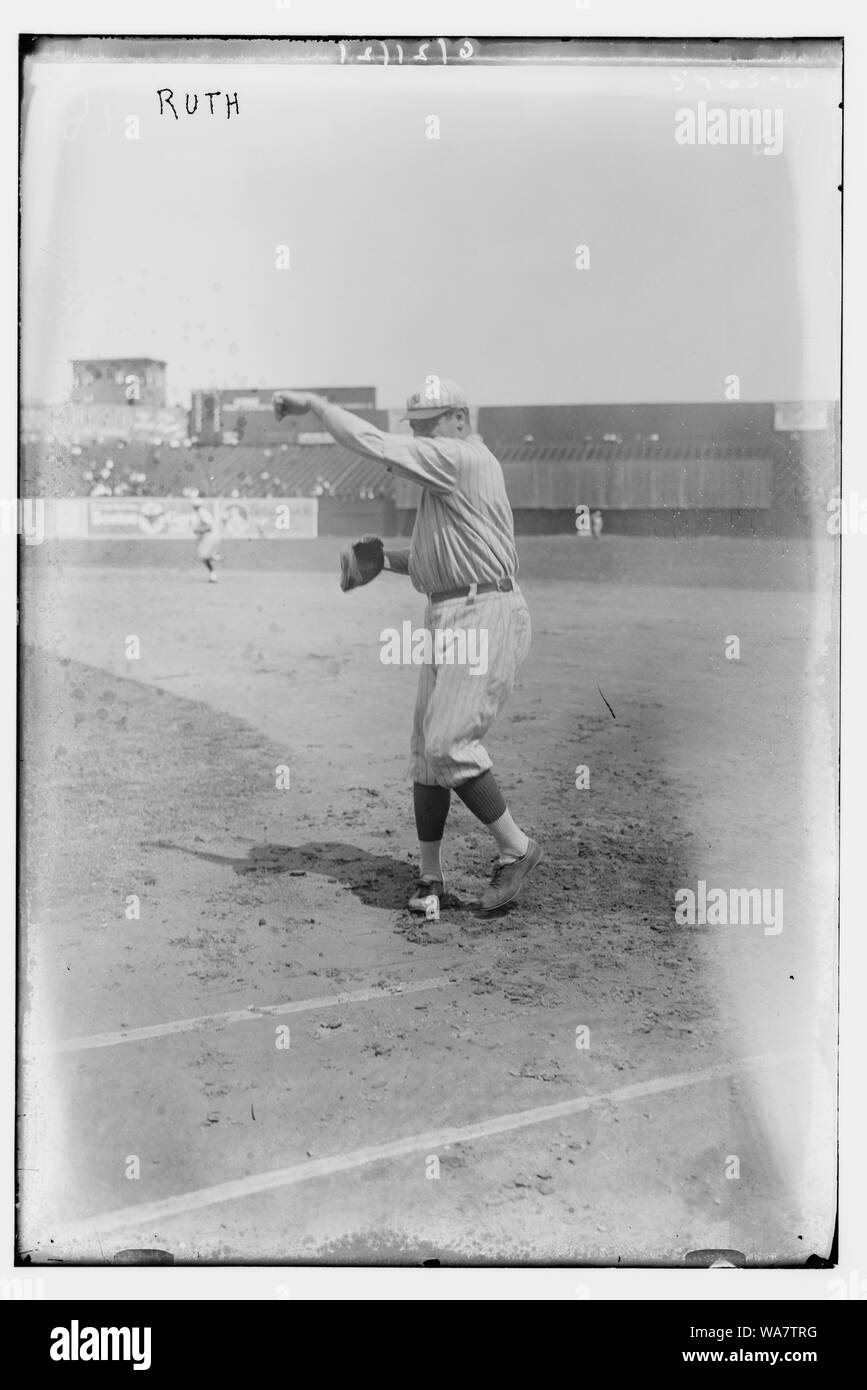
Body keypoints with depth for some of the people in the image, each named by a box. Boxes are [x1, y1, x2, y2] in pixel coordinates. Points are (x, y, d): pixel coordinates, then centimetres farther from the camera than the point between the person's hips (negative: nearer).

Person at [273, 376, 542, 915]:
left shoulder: (463, 459, -12)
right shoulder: (449, 473, 20)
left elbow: (370, 441, -17)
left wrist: (313, 402, -5)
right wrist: (387, 558, 10)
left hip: (487, 616, -10)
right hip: (446, 617, 10)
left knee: (448, 742, -16)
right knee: (426, 747, 9)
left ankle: (516, 848, 0)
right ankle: (431, 874, 17)